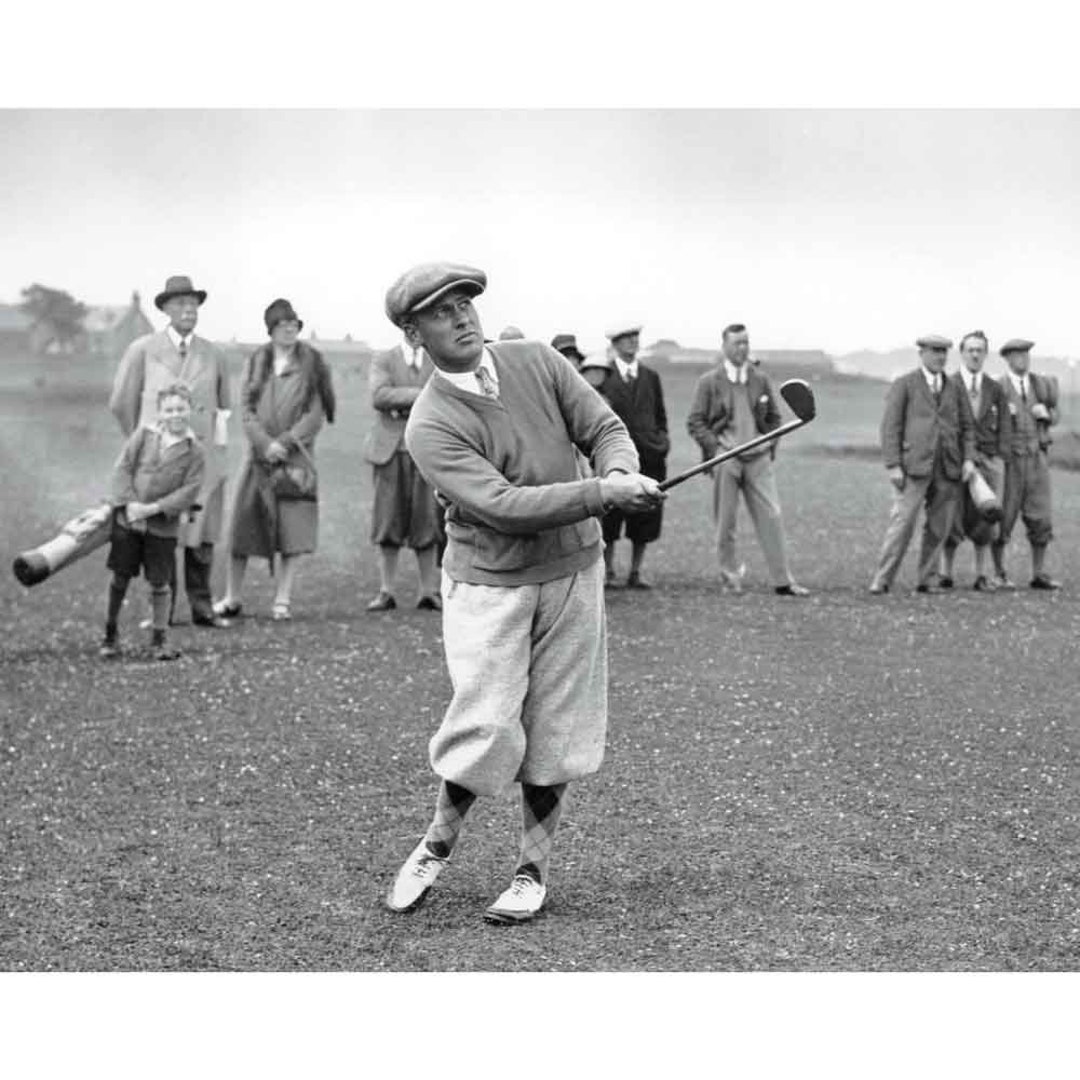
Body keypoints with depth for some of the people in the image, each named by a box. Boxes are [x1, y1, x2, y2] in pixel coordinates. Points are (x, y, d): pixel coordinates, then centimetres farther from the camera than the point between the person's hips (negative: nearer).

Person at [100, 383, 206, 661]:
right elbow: (122, 469, -1)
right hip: (127, 521, 1)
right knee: (120, 577, 7)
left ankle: (158, 639, 18)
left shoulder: (194, 451, -4)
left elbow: (189, 492, -9)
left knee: (159, 583, 4)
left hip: (162, 527, -1)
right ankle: (110, 633, 22)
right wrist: (129, 503, -15)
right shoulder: (143, 436, 0)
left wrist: (154, 508, -17)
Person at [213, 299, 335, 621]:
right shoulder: (257, 362, 8)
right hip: (259, 454, 2)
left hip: (296, 455, -2)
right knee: (242, 524, 1)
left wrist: (285, 443, -13)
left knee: (294, 526, -5)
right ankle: (233, 597, 10)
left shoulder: (312, 363, 2)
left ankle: (283, 600, 2)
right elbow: (246, 408, 2)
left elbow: (315, 414, -3)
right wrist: (265, 443, -12)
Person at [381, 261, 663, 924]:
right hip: (488, 585, -4)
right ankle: (438, 846, 14)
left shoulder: (536, 362, 1)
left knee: (556, 728, 5)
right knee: (488, 727, -12)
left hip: (573, 571, 4)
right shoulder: (431, 425, -14)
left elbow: (605, 427, 2)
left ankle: (533, 870, 20)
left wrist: (623, 472, -22)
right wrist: (604, 494, -30)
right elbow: (501, 505, -23)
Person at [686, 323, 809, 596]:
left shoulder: (761, 379, 11)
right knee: (725, 521, 1)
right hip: (725, 459, -2)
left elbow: (774, 418, 18)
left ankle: (783, 581, -1)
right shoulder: (709, 382, 2)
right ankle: (730, 575, 15)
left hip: (758, 458, 2)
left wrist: (770, 448, 6)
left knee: (771, 517, -3)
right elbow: (695, 422, 2)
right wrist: (715, 447, -8)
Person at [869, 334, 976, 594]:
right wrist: (893, 465, -10)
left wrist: (969, 459, 1)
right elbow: (891, 426, -2)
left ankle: (927, 580, 11)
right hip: (914, 465, -4)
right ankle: (882, 579, -8)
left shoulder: (955, 388, 16)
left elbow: (967, 426, 16)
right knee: (902, 521, -11)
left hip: (948, 466, 4)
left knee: (939, 526, 3)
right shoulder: (904, 385, 3)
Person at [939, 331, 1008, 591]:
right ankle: (945, 574, 7)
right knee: (951, 518, -2)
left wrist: (999, 460, 0)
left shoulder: (995, 389, 10)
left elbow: (1001, 428, 10)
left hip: (987, 459, 2)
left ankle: (982, 575, 9)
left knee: (984, 518, 1)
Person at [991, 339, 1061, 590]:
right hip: (1008, 459, -4)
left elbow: (1054, 416, 16)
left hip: (1037, 457, 4)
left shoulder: (1041, 384, 8)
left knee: (1040, 518, 3)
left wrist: (1046, 414, -4)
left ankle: (1039, 574, 11)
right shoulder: (996, 388, -5)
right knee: (1003, 519, 0)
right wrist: (1003, 413, -20)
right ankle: (998, 574, 11)